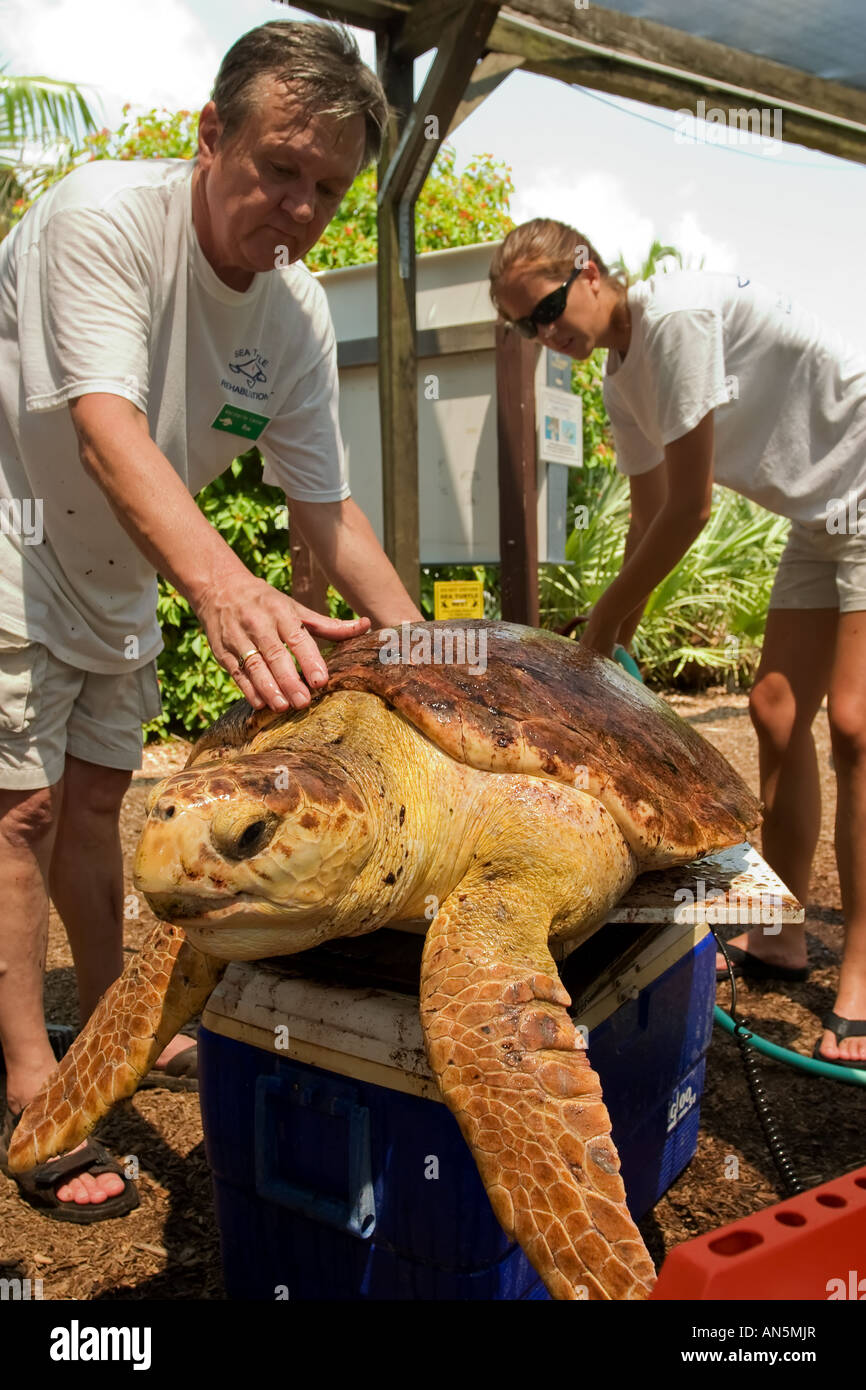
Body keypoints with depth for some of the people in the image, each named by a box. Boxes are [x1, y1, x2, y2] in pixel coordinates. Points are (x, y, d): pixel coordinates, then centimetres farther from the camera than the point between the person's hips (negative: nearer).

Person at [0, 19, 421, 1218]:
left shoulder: (298, 315, -6)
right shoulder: (102, 218, -24)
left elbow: (325, 504, -4)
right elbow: (109, 439, -38)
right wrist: (228, 589, -54)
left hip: (115, 577, 6)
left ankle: (110, 1018, 30)